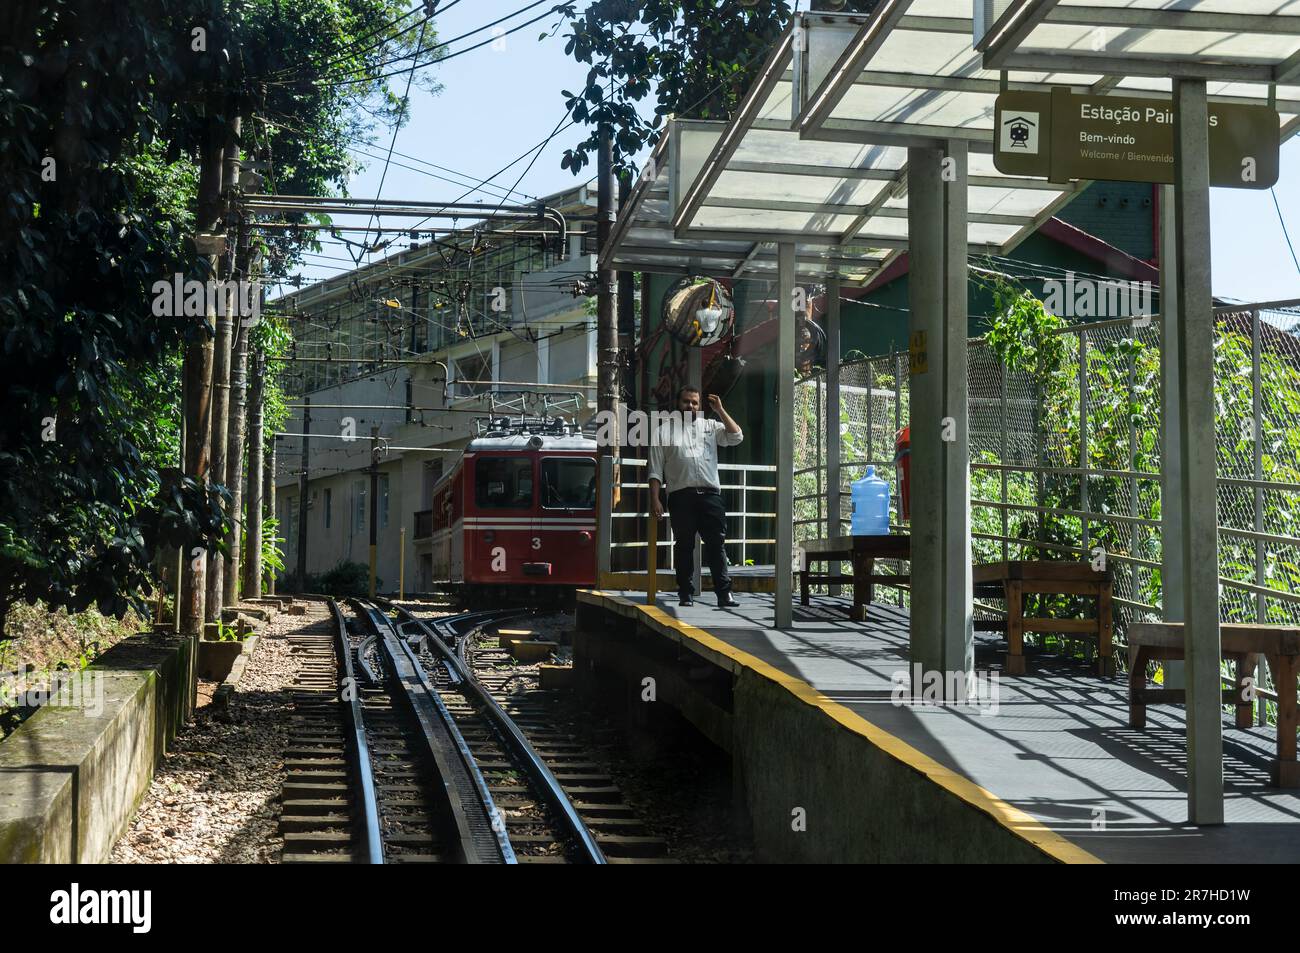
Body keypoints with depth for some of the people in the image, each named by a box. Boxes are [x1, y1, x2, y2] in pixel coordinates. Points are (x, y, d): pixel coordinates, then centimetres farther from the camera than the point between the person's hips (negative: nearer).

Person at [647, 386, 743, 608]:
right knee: (684, 546, 3)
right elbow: (656, 470, 6)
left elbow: (736, 437, 6)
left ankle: (724, 593, -6)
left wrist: (720, 411, 5)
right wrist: (655, 500, -3)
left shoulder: (710, 427, 18)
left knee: (716, 544, -4)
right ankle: (686, 594, 9)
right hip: (681, 496, -1)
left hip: (710, 495, 1)